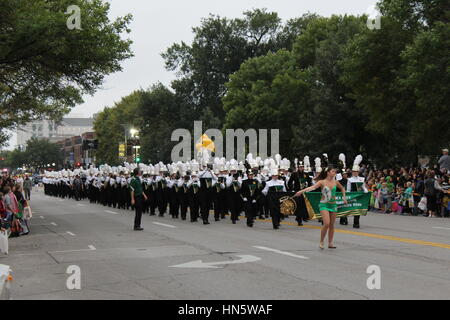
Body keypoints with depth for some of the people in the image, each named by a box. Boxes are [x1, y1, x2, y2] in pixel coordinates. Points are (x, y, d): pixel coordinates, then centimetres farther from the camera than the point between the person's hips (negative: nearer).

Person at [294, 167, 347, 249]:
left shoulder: (335, 182, 5)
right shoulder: (322, 182, -8)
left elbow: (342, 188, 26)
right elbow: (313, 187, -23)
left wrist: (344, 197, 15)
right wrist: (301, 191, -37)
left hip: (333, 205, 4)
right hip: (324, 205, -4)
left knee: (332, 225, 7)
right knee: (326, 223, -18)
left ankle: (330, 243, 18)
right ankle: (321, 242, -2)